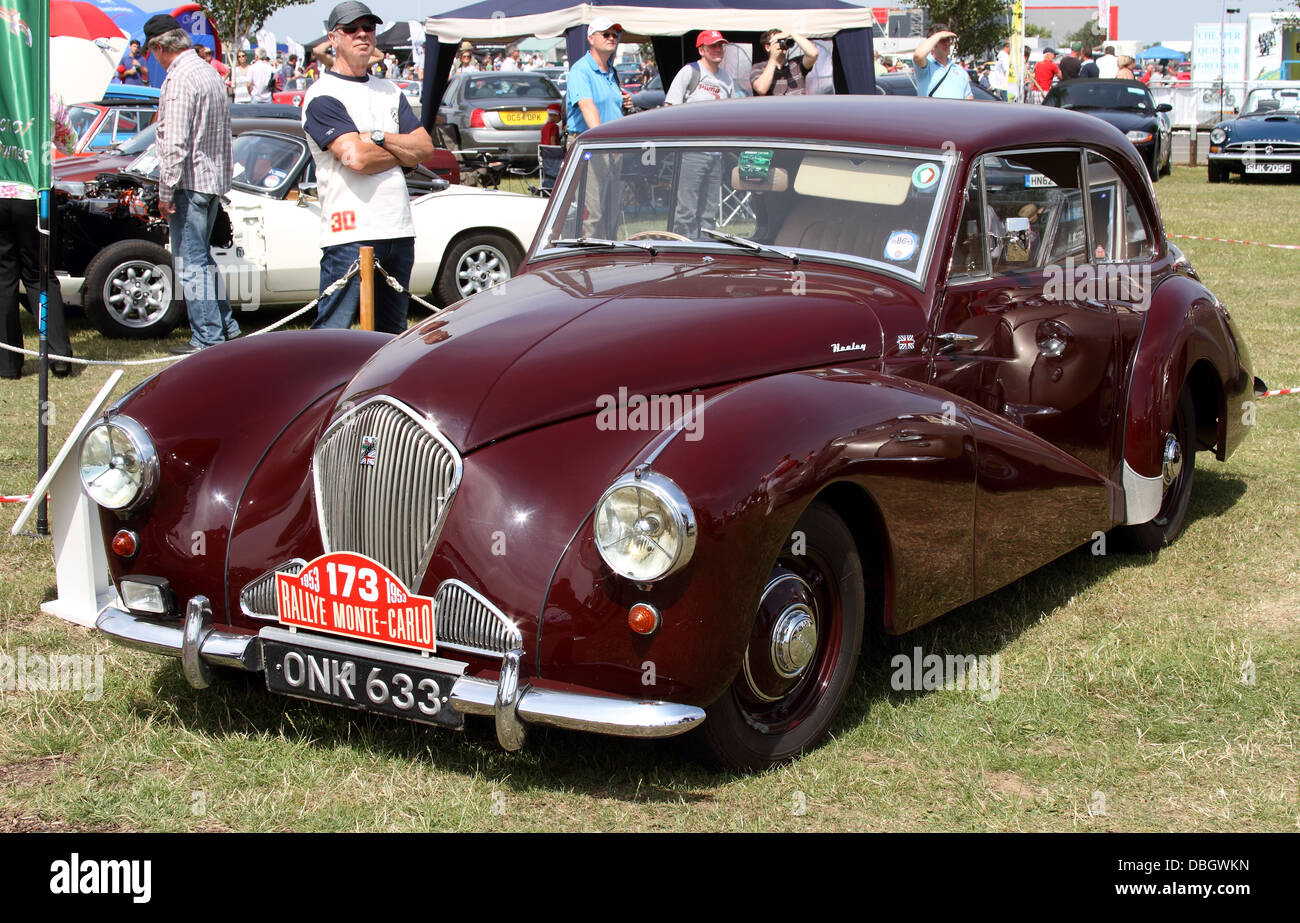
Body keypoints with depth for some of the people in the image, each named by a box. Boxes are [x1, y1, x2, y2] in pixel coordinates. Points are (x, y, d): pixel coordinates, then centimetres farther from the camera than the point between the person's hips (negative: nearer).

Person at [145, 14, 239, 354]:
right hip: (214, 180, 9)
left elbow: (176, 144, -21)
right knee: (201, 259, 19)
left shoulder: (180, 78, -16)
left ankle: (207, 339, 0)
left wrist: (166, 192, -16)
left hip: (189, 182, -9)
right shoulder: (210, 72, 13)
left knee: (190, 262, -3)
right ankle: (226, 327, 23)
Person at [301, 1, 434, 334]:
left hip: (399, 229, 7)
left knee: (392, 336, 13)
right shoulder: (323, 95, -4)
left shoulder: (390, 91, 20)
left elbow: (425, 147, 10)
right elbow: (356, 157, -16)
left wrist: (379, 137, -6)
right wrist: (403, 151, 0)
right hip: (350, 232, -7)